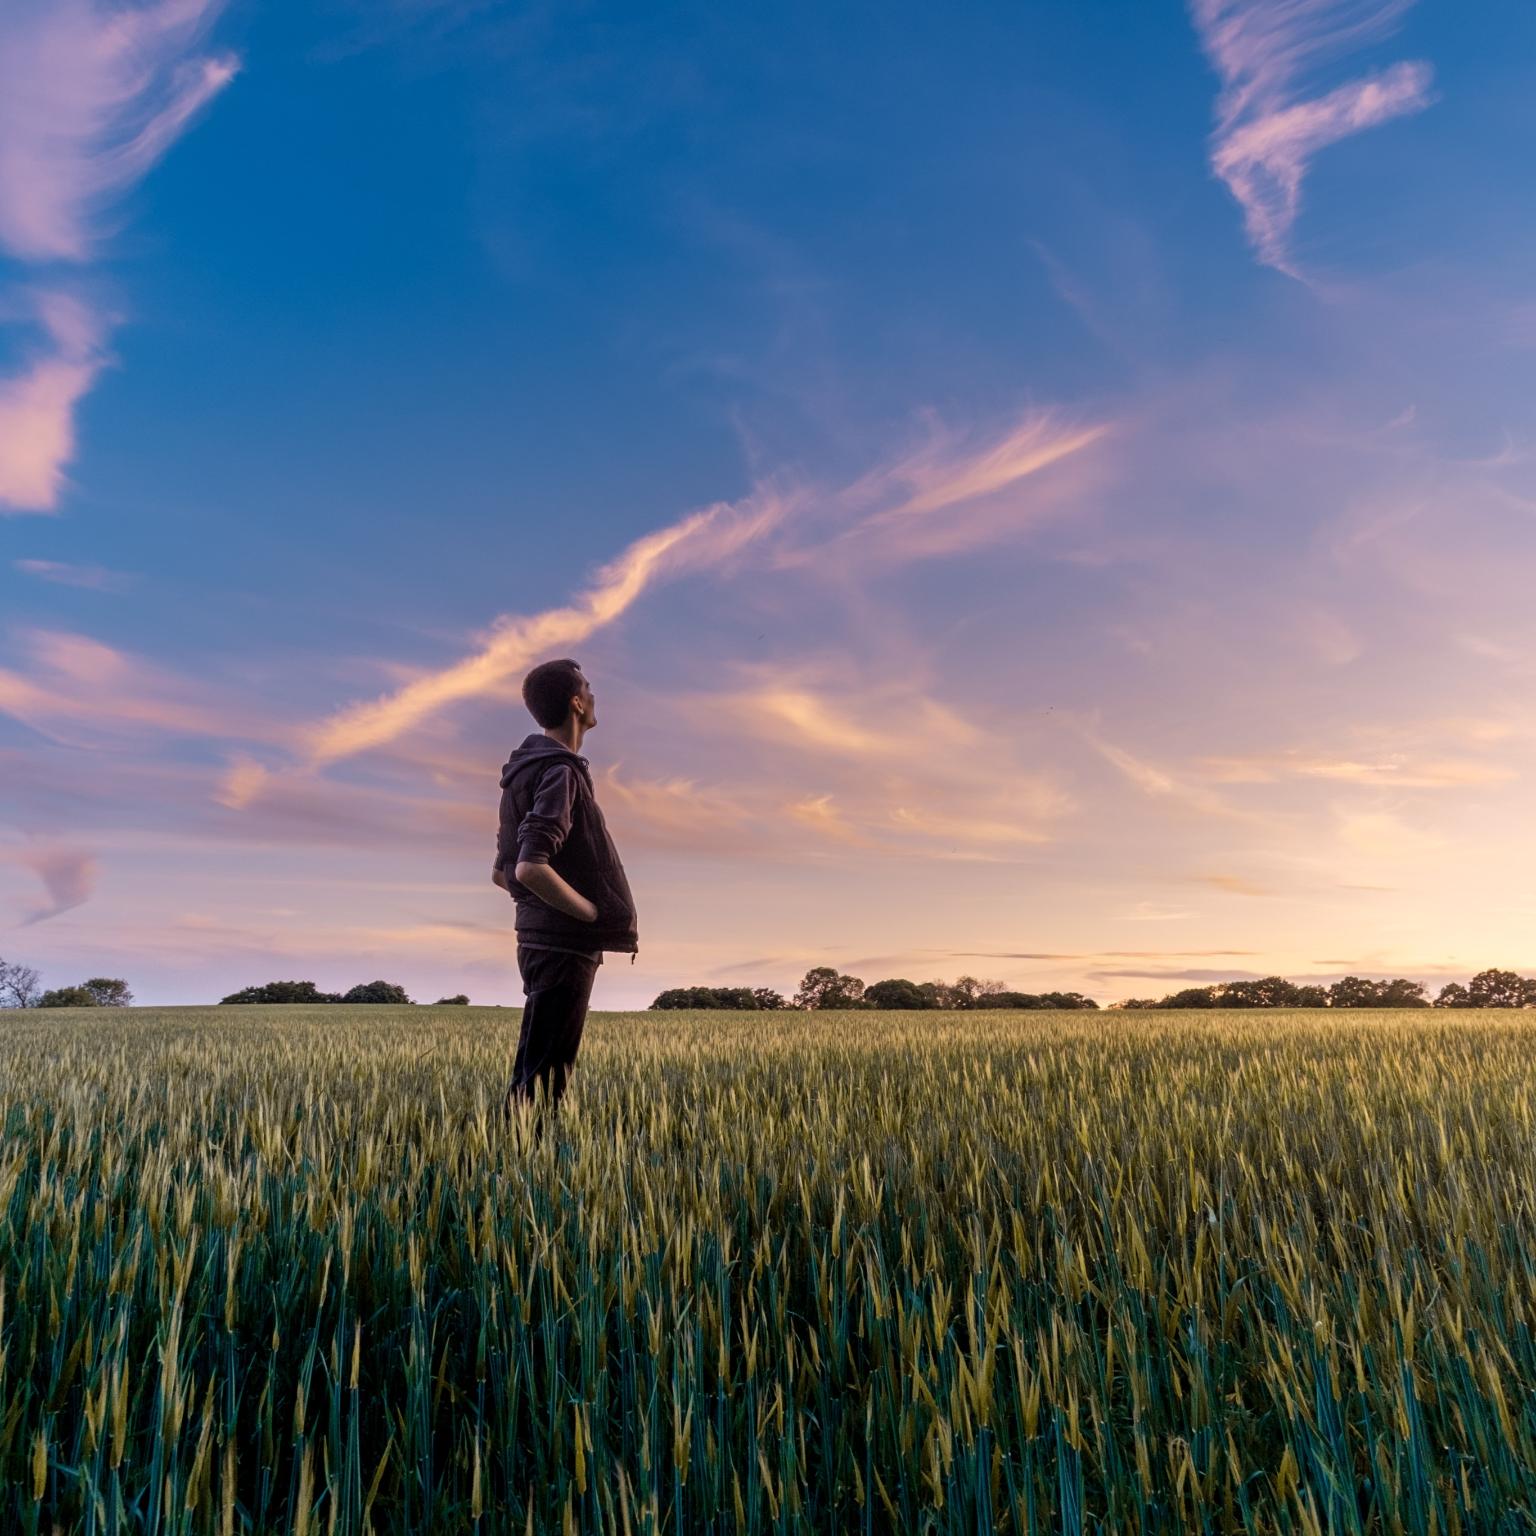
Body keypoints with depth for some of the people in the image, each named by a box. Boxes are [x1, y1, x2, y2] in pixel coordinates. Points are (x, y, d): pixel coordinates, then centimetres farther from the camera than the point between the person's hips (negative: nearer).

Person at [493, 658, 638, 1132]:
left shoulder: (528, 768, 14)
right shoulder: (560, 772, -15)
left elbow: (502, 873, 18)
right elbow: (530, 868, -27)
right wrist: (600, 916, -17)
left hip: (542, 939, 10)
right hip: (564, 946, -10)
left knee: (533, 1074, 16)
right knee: (542, 1078, -4)